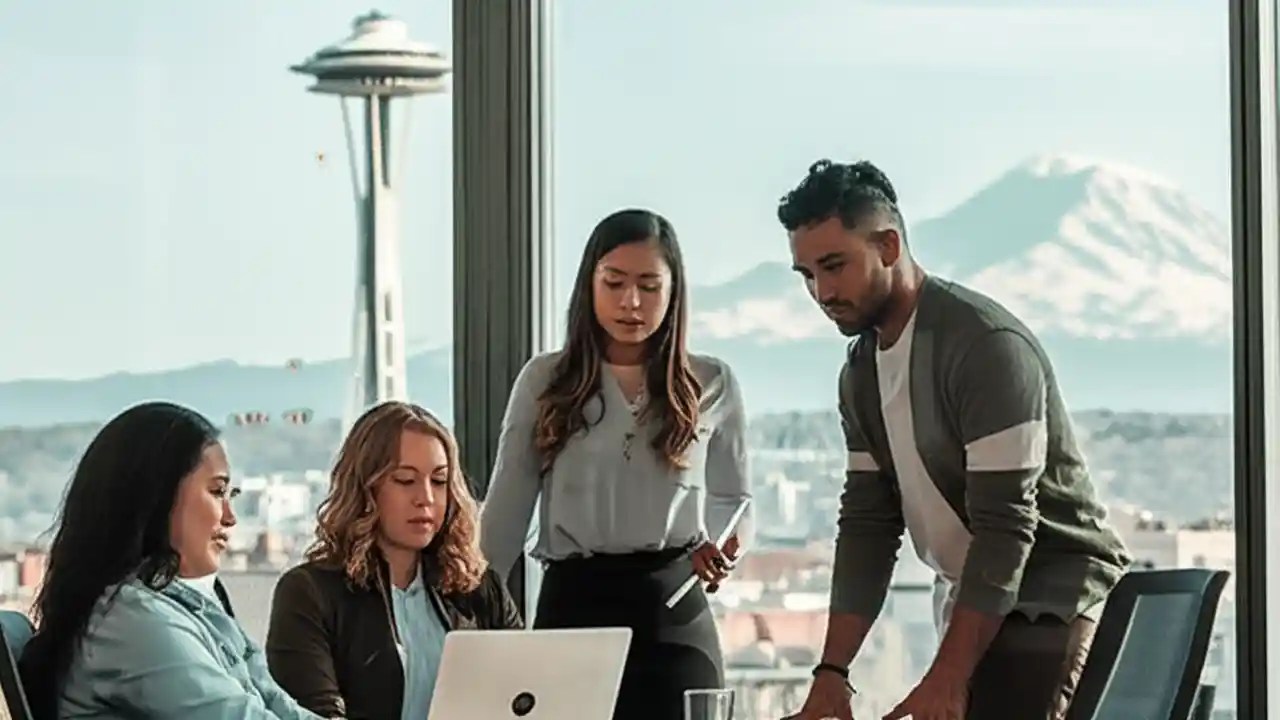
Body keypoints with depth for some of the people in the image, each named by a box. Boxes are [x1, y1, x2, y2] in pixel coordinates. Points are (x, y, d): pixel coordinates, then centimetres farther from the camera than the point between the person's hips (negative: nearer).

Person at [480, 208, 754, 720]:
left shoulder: (712, 385, 5)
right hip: (573, 604, 0)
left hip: (674, 611, 0)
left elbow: (733, 500, 15)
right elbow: (505, 514, 7)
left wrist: (719, 550, -6)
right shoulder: (545, 380, 4)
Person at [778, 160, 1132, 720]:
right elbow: (868, 524, 9)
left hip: (1052, 604, -8)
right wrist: (832, 672, -1)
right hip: (973, 609, 8)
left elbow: (1007, 524, -22)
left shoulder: (986, 345, -17)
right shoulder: (861, 374, 10)